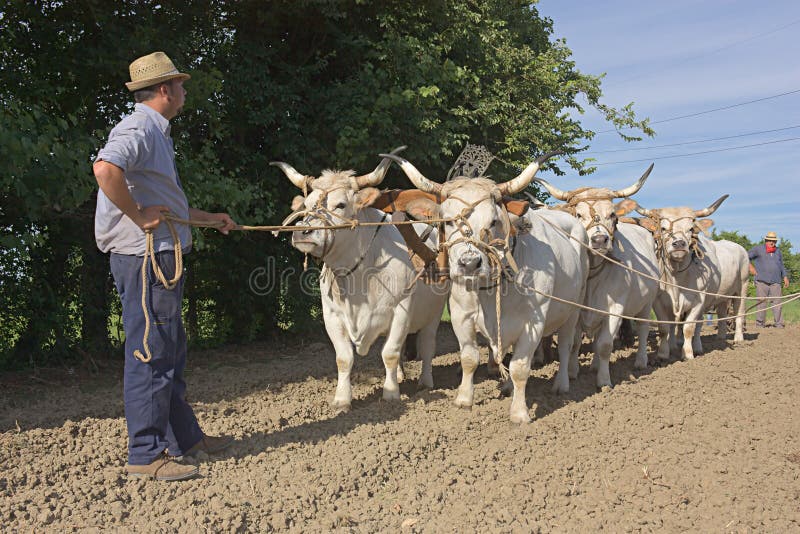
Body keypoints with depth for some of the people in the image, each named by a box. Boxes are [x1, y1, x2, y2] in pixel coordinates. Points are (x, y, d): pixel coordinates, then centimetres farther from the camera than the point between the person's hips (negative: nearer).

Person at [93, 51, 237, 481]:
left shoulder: (155, 132, 21)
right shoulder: (139, 129, -12)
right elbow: (105, 169, -33)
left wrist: (210, 218, 37)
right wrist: (137, 216, -23)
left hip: (160, 255, 11)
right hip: (143, 256, -11)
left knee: (170, 350, 16)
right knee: (150, 353, -6)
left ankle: (184, 437, 27)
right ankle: (146, 453, 2)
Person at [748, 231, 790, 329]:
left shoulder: (778, 251, 20)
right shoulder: (758, 249, 5)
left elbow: (781, 266, 27)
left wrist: (785, 277, 17)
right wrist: (750, 267, -2)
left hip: (775, 282, 4)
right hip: (762, 281, -3)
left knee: (776, 302, -2)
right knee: (762, 303, -2)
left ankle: (779, 323, 1)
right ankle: (759, 323, 5)